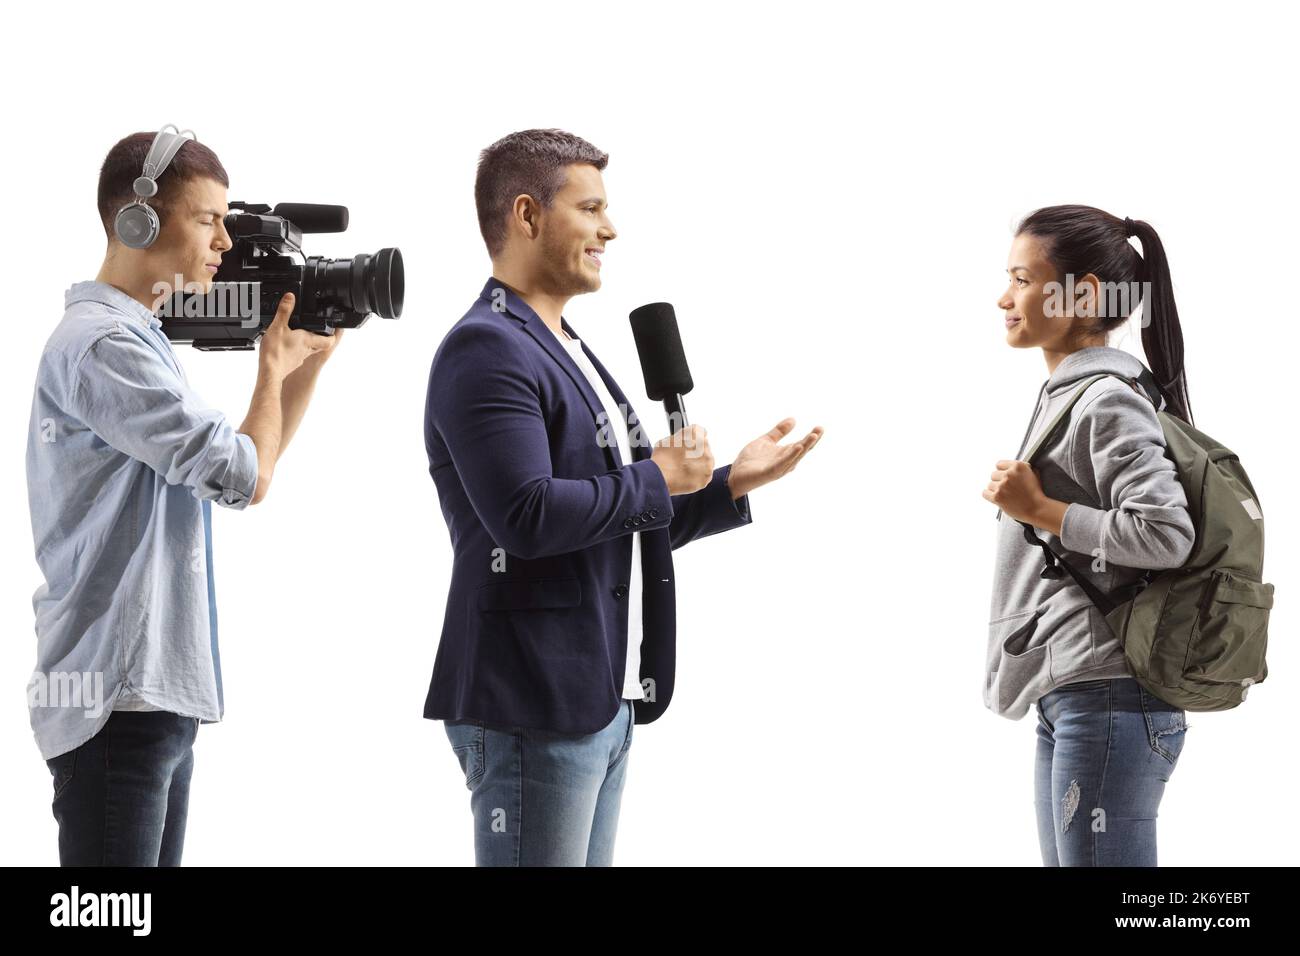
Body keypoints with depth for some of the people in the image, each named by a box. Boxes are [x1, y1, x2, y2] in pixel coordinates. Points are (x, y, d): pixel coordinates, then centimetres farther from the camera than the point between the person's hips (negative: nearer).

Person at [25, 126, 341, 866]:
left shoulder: (138, 338, 17)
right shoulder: (100, 347, -16)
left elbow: (245, 470, 22)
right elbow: (245, 477, -18)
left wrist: (308, 363, 13)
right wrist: (274, 368, -1)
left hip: (159, 692, 10)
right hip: (116, 698, -10)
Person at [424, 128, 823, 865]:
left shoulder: (569, 352, 19)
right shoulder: (487, 349, -13)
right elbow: (528, 516, -25)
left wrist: (729, 485, 12)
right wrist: (654, 479, -12)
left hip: (603, 702, 10)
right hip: (532, 706, -10)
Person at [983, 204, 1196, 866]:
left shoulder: (1107, 402, -13)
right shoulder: (1066, 395, 15)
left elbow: (1166, 534, -23)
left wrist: (1039, 509, -16)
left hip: (1106, 704, -10)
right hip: (1067, 704, 10)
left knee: (1098, 860, -7)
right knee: (1064, 860, 13)